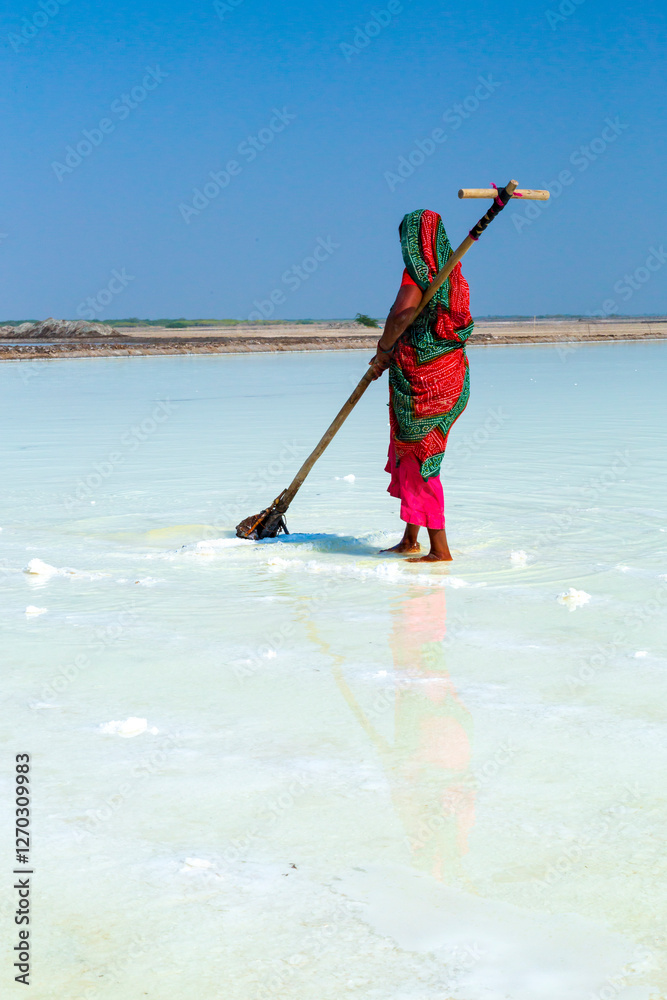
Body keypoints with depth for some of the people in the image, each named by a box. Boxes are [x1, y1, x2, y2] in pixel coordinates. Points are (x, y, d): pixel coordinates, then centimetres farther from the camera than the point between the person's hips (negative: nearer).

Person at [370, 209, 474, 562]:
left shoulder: (417, 272, -13)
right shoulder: (452, 275, 13)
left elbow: (401, 315, -30)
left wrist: (383, 351, -13)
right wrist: (394, 356, 13)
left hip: (422, 380, -8)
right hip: (451, 374, 8)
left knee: (418, 458, -1)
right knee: (410, 454, 18)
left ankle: (439, 549, 0)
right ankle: (410, 540, 26)